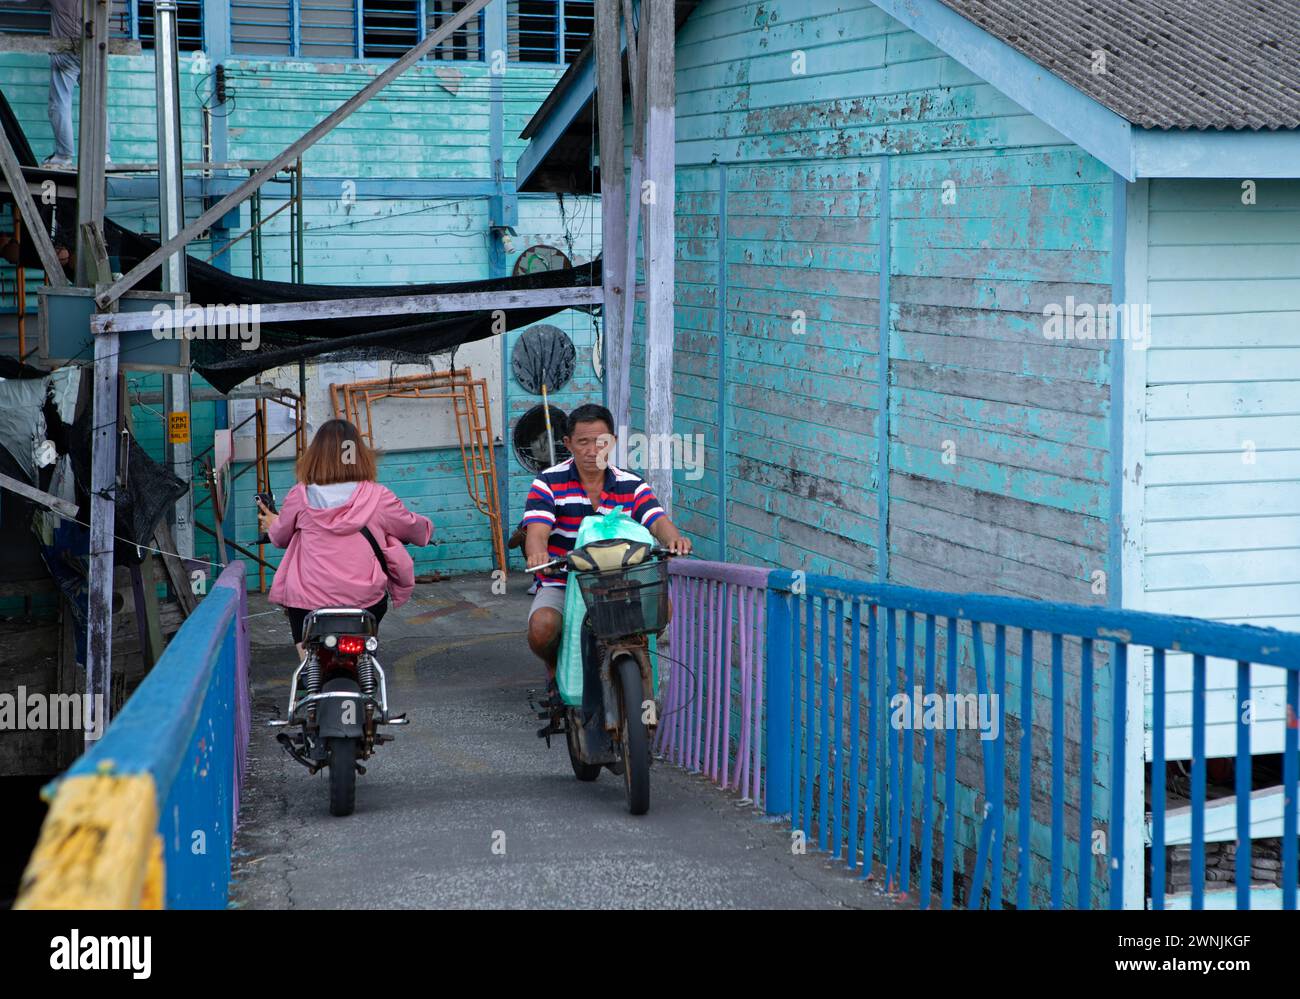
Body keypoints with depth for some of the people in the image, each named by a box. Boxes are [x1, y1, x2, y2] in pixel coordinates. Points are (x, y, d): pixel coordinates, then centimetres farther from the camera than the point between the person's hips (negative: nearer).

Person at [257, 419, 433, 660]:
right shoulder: (378, 497, -4)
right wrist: (426, 526, 37)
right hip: (366, 600, 1)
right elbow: (414, 529, 13)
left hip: (307, 601, -1)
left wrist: (271, 525, 39)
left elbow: (280, 537, 15)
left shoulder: (300, 496, -3)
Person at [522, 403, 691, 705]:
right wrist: (538, 554, -44)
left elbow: (658, 521, -12)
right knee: (542, 626, -34)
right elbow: (536, 531, -17)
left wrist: (673, 538, -39)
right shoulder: (548, 483, -2)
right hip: (560, 586, -2)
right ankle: (555, 668, 5)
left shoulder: (632, 485, 5)